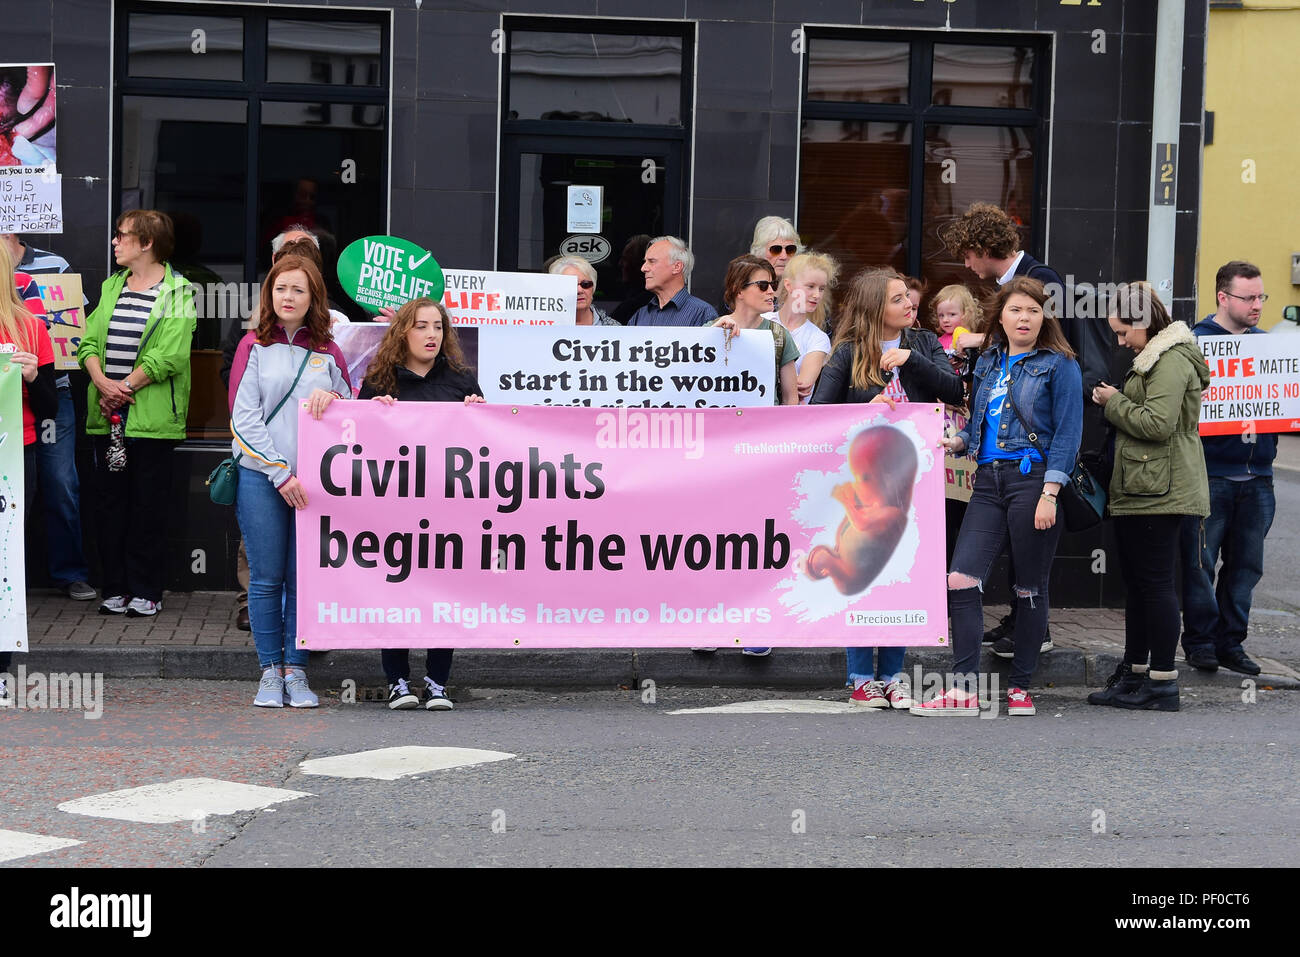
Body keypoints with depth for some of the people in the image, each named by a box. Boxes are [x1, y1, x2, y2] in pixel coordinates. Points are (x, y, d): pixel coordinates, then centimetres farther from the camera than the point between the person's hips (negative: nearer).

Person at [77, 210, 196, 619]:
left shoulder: (179, 292, -4)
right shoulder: (111, 286, 15)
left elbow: (169, 355, -13)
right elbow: (89, 341, 8)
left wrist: (125, 387, -13)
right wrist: (102, 383, -10)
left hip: (151, 417, -5)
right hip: (107, 416, 6)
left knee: (147, 504, 0)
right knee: (110, 501, 7)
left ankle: (146, 591, 7)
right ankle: (115, 588, 13)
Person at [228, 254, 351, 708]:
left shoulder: (327, 352, 12)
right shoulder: (254, 346, 5)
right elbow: (244, 418, -2)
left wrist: (331, 396, -5)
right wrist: (280, 473, -10)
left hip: (315, 479, 2)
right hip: (261, 475, -2)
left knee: (304, 579, 1)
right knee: (267, 579, 0)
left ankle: (296, 670, 9)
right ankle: (270, 671, 8)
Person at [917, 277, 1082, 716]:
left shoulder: (1058, 364, 0)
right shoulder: (988, 363, 17)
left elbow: (1067, 433, -6)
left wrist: (1049, 494, -14)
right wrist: (954, 441, 2)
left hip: (1033, 480, -5)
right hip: (989, 481, 5)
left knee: (1030, 587, 4)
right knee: (961, 578, -9)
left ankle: (1020, 687, 14)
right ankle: (964, 688, -8)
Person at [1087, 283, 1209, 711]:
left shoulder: (1171, 362, -14)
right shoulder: (1153, 358, 20)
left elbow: (1158, 423, -23)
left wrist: (1114, 403, -12)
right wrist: (1114, 402, 11)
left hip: (1159, 494, -11)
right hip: (1138, 492, 11)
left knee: (1155, 583, -8)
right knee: (1136, 583, 14)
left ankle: (1163, 685, -4)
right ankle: (1134, 674, 20)